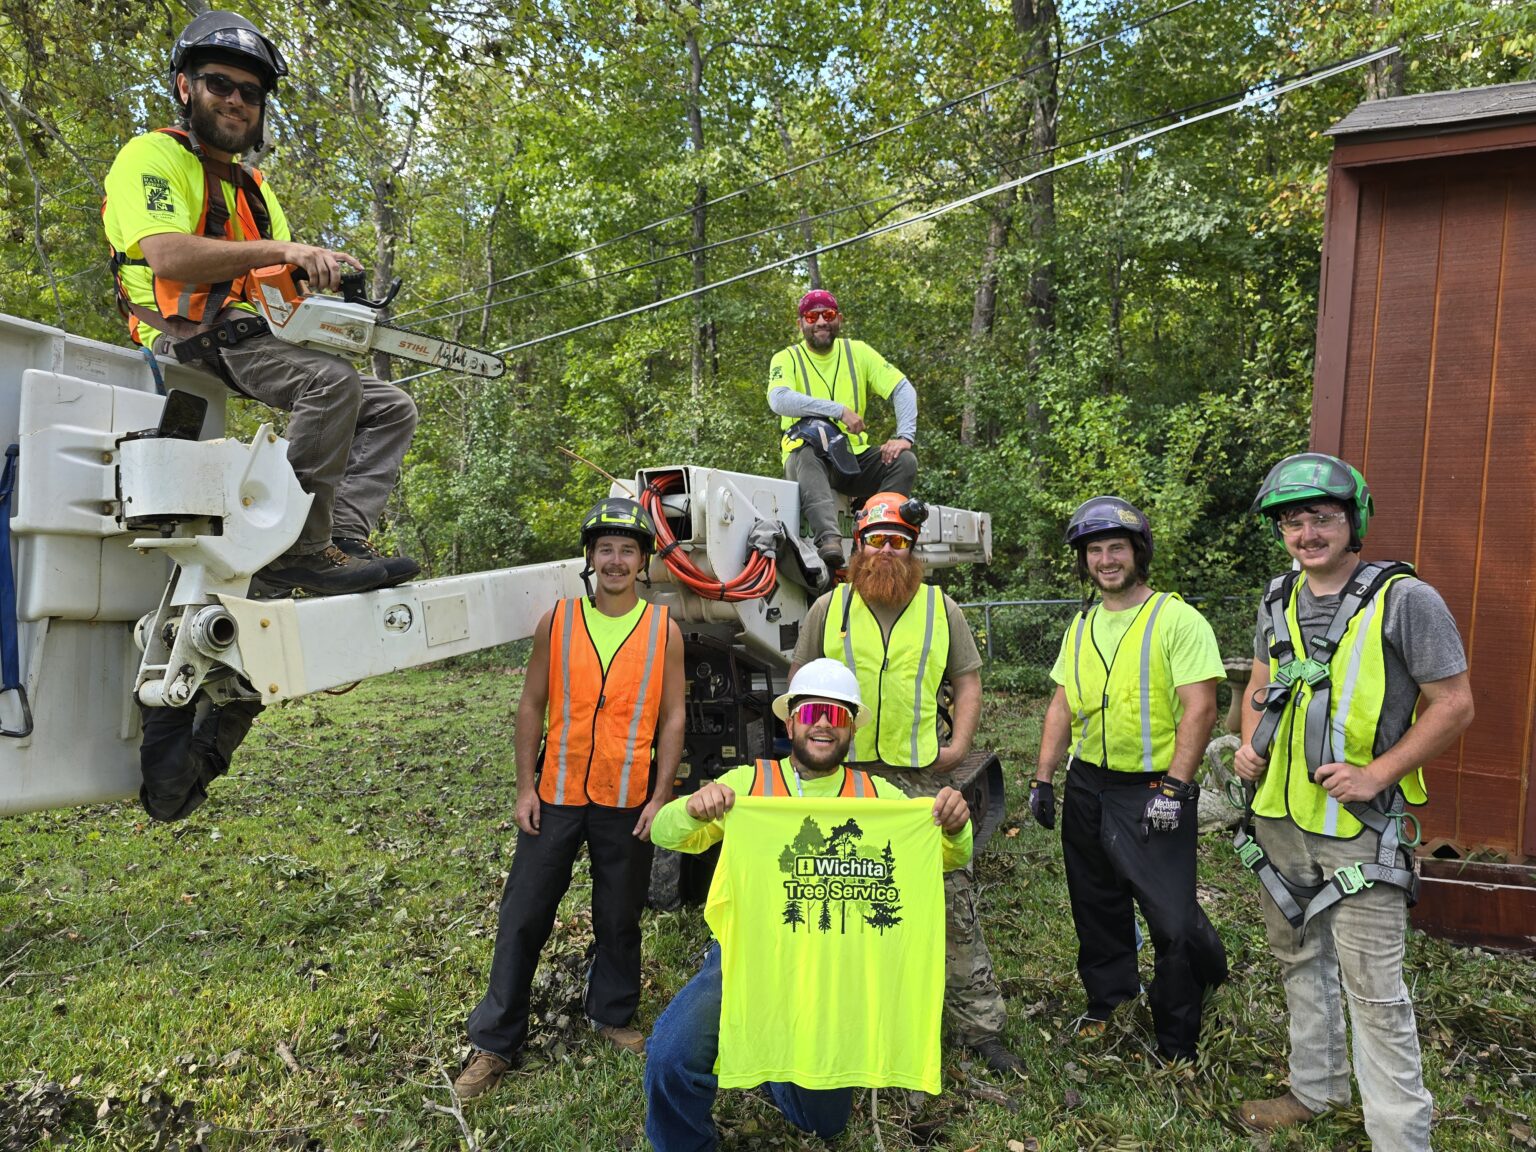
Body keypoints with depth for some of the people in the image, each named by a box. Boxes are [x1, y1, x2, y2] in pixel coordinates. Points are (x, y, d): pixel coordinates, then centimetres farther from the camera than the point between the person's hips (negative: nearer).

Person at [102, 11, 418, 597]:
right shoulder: (153, 154, 1)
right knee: (333, 379, -33)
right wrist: (280, 250, -22)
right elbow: (168, 257, -18)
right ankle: (300, 550, -28)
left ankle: (343, 539, -17)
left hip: (251, 337, 9)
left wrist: (320, 272, -7)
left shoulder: (253, 187, 26)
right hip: (188, 337, -9)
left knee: (392, 410, 0)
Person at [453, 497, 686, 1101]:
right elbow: (532, 706, 2)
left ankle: (612, 1015, 36)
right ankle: (495, 1041, 19)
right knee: (523, 918, 6)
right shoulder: (557, 622, -2)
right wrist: (525, 786, -2)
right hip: (556, 797, 0)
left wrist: (660, 796, -5)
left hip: (628, 802, 0)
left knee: (619, 919, 14)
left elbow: (671, 718, -1)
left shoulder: (663, 631, -3)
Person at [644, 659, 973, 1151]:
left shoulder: (877, 795, 4)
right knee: (673, 1055, -24)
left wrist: (954, 824, -23)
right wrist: (693, 809, -32)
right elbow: (667, 834, -8)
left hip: (837, 968, 2)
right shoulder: (749, 781, 0)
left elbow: (949, 857, 1)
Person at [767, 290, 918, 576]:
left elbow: (903, 389, 3)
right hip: (808, 454, -3)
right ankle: (829, 541, -57)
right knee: (808, 457, -37)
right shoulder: (787, 358, 3)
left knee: (905, 461, -21)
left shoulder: (857, 351, 11)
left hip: (856, 458, 4)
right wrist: (839, 410, -24)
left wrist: (905, 436, -15)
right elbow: (779, 399, -19)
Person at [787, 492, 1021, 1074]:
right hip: (844, 778, 1)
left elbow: (967, 682, 10)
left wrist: (959, 744, -2)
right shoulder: (829, 608, 6)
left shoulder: (942, 609, 7)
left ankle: (980, 1024, 13)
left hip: (924, 779, 0)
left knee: (954, 903, 0)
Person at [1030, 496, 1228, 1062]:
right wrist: (1044, 778, 9)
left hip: (1154, 789, -6)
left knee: (1173, 920, -4)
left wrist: (1174, 787, -21)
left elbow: (1200, 707, -16)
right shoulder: (1082, 626, 11)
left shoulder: (1177, 620, -10)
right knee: (1096, 908, 17)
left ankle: (1176, 1046, 16)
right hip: (1087, 787, 6)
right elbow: (1062, 706, 14)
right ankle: (1106, 1004, 38)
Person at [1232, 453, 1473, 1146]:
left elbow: (1454, 705, -11)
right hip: (1279, 819, 7)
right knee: (1299, 960, 20)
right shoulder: (1280, 600, 6)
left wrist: (1376, 775, -18)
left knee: (1373, 989, -1)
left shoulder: (1404, 599, -13)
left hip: (1358, 829, -6)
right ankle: (1316, 1090, 38)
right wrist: (1250, 746, 3)